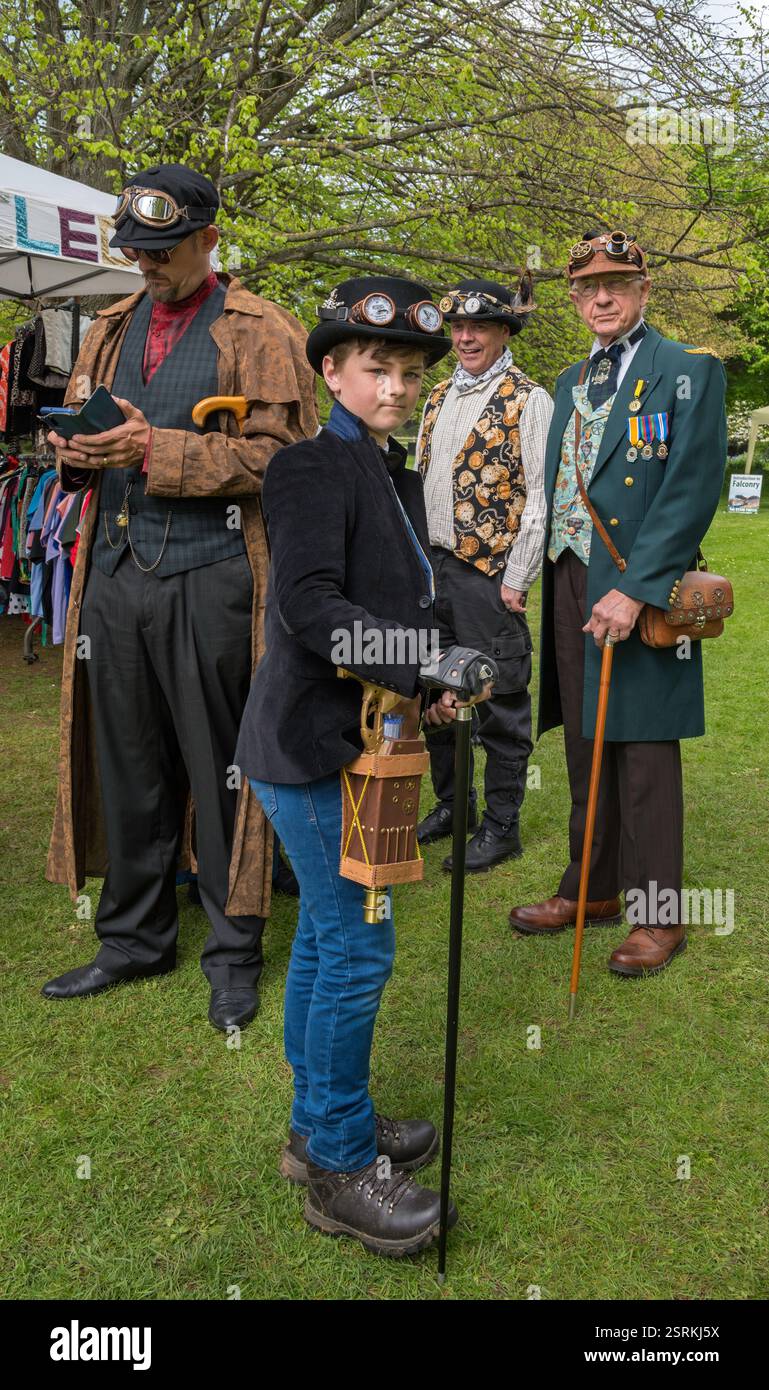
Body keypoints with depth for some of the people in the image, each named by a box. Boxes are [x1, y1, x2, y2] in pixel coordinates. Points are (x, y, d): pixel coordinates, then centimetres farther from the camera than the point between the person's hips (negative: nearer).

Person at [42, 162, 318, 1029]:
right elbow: (82, 418, 23)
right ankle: (135, 938, 27)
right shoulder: (114, 329, 18)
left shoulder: (261, 333, -1)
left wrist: (156, 448, -18)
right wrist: (79, 448, -2)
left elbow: (282, 454, -11)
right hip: (116, 569, 6)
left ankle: (234, 954, 18)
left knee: (220, 767, 2)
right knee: (126, 765, 11)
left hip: (209, 577, -5)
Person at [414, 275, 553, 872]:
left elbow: (538, 495, -10)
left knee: (500, 703, 1)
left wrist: (516, 580, -14)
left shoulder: (530, 400, -5)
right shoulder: (439, 397, 15)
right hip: (431, 566, 7)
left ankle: (501, 825, 14)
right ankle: (451, 805, 30)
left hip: (490, 573, -7)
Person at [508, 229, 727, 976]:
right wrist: (551, 578, 9)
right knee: (586, 747, 13)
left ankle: (657, 912, 12)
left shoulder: (689, 370, -4)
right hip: (570, 583, 7)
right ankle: (593, 889, 27)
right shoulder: (571, 381, 18)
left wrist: (634, 589, -20)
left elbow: (692, 489, -14)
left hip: (638, 594, -6)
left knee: (644, 751, -1)